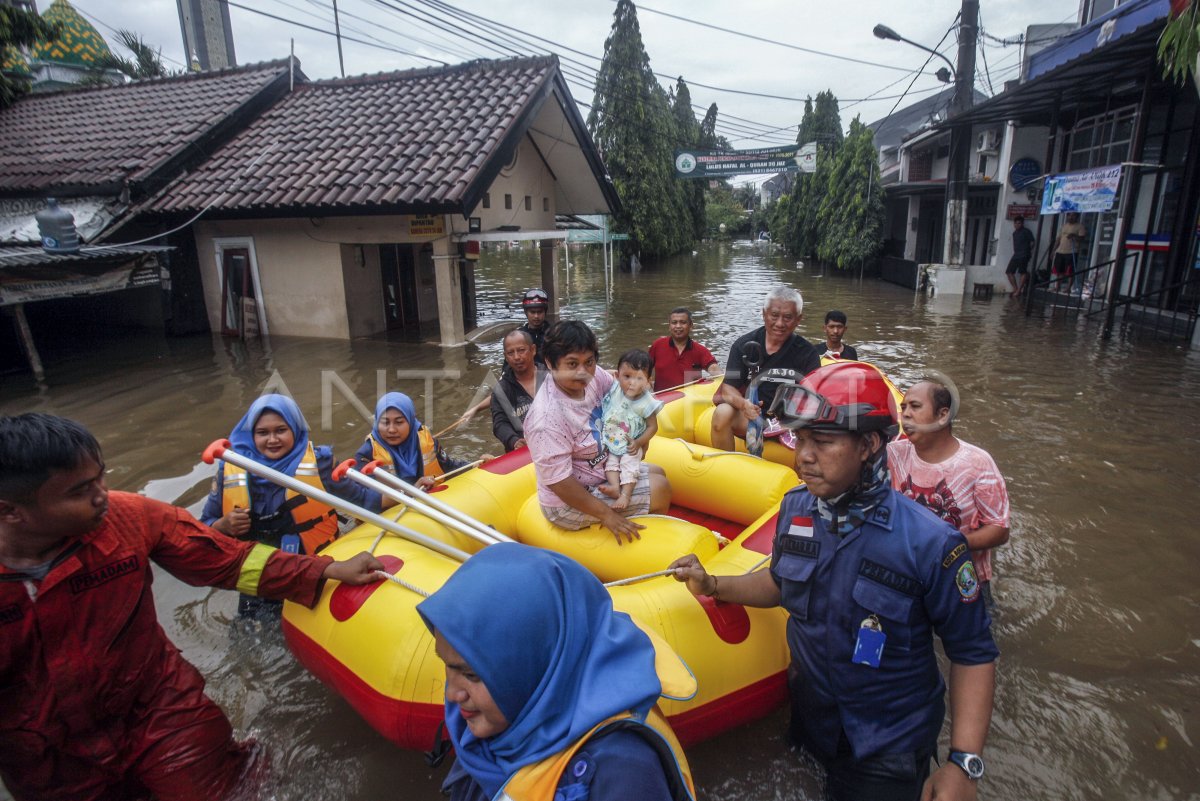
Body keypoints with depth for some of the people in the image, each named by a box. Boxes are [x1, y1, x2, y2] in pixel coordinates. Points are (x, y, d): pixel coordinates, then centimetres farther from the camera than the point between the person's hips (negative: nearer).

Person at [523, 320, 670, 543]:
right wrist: (606, 514, -24)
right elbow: (559, 483, -31)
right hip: (569, 506, -8)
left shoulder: (592, 378, -12)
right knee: (660, 489, -7)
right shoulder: (547, 417, -34)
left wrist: (643, 434, -5)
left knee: (657, 472, 20)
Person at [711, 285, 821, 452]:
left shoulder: (807, 354, -3)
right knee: (723, 412, -30)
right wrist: (743, 404, -30)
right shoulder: (744, 345, -1)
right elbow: (728, 388, -7)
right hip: (748, 419, 1)